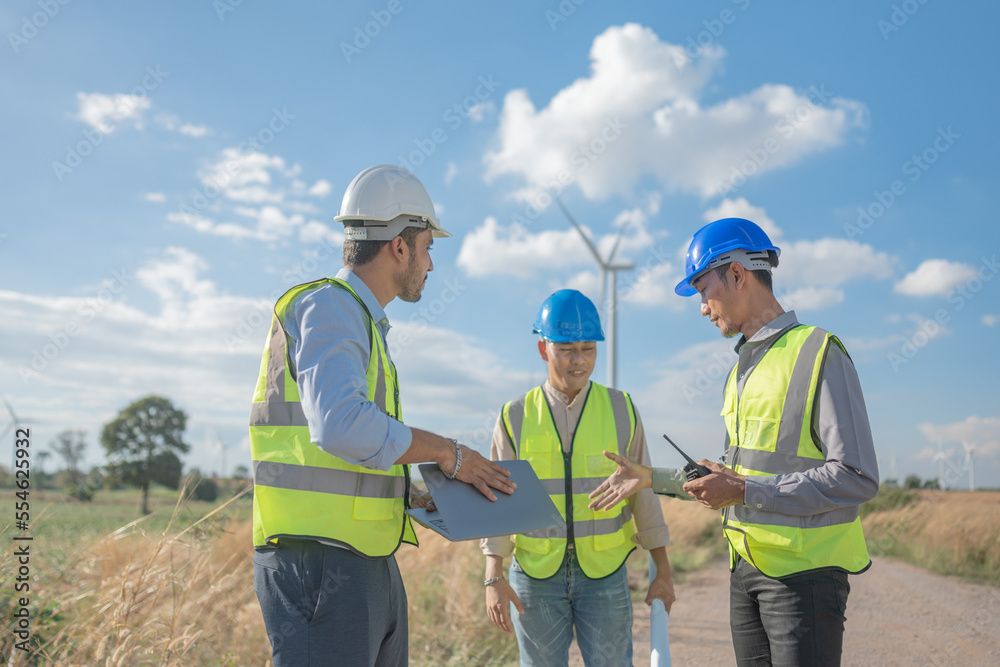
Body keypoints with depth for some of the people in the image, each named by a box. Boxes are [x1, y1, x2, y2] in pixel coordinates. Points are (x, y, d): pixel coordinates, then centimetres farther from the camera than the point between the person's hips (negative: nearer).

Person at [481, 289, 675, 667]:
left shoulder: (620, 410, -1)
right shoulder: (515, 418, -2)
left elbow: (642, 492, 3)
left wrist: (663, 572, 3)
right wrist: (494, 579, -12)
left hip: (604, 574, 0)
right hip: (536, 574, 0)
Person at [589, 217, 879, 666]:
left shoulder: (818, 354, -12)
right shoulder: (741, 369, 15)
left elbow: (858, 478, -19)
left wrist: (746, 492, -19)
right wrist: (651, 478, 18)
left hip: (804, 573, -8)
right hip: (746, 568, 8)